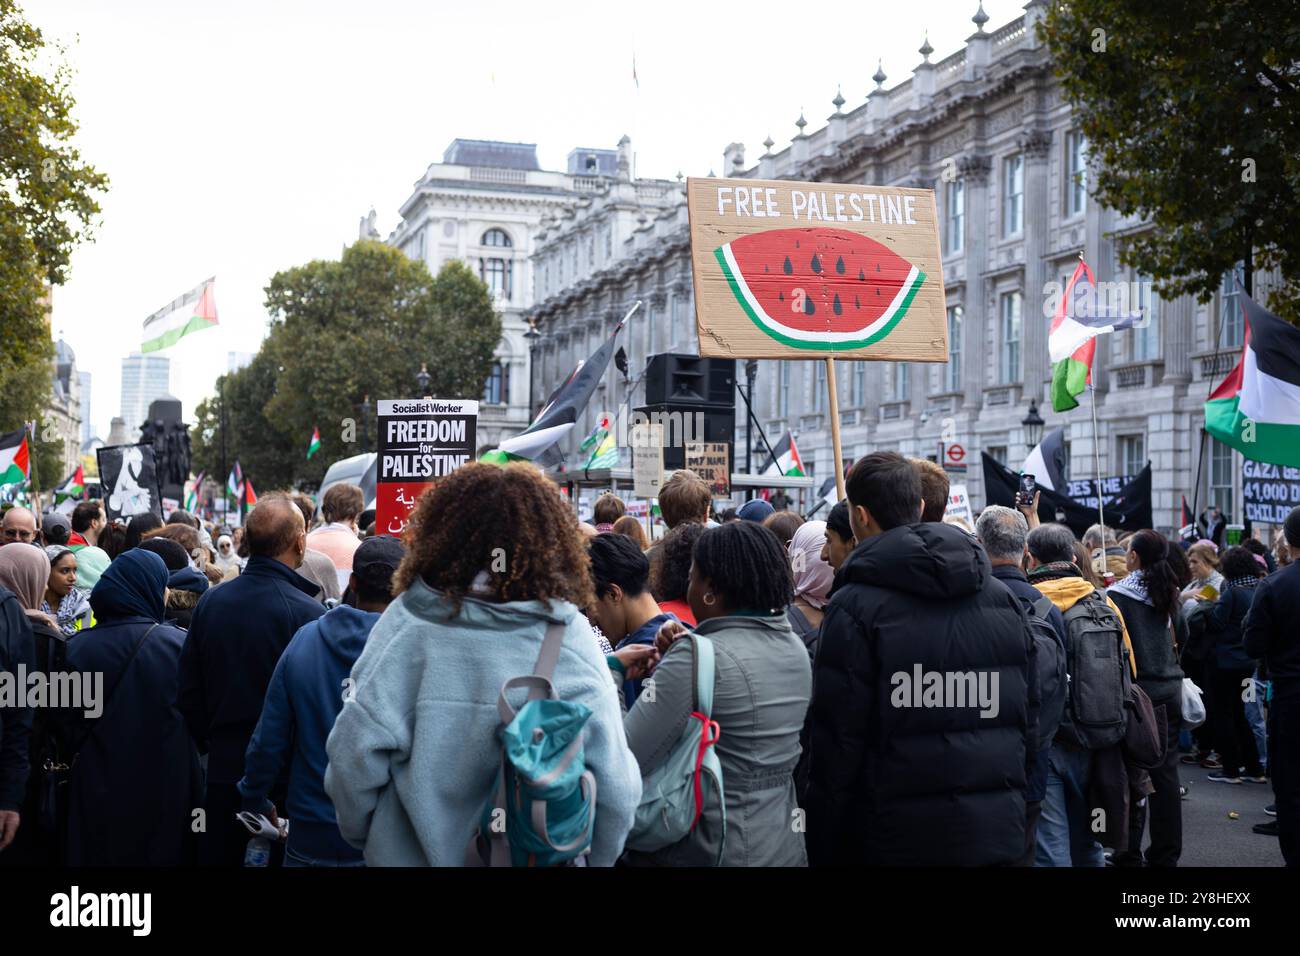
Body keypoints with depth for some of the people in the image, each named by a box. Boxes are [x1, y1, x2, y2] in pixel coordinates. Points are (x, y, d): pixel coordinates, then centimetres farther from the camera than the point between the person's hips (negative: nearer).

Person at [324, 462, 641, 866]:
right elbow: (615, 788, -15)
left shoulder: (407, 620, -12)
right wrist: (592, 859, 2)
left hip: (411, 852, 0)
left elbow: (354, 751, -13)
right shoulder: (568, 636, -14)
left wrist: (361, 834, 5)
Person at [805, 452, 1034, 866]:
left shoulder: (855, 606, -13)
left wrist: (822, 850, -6)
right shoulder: (1003, 597, 5)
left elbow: (836, 744, -13)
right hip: (999, 835, 5)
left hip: (897, 836, -5)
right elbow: (1027, 720, 10)